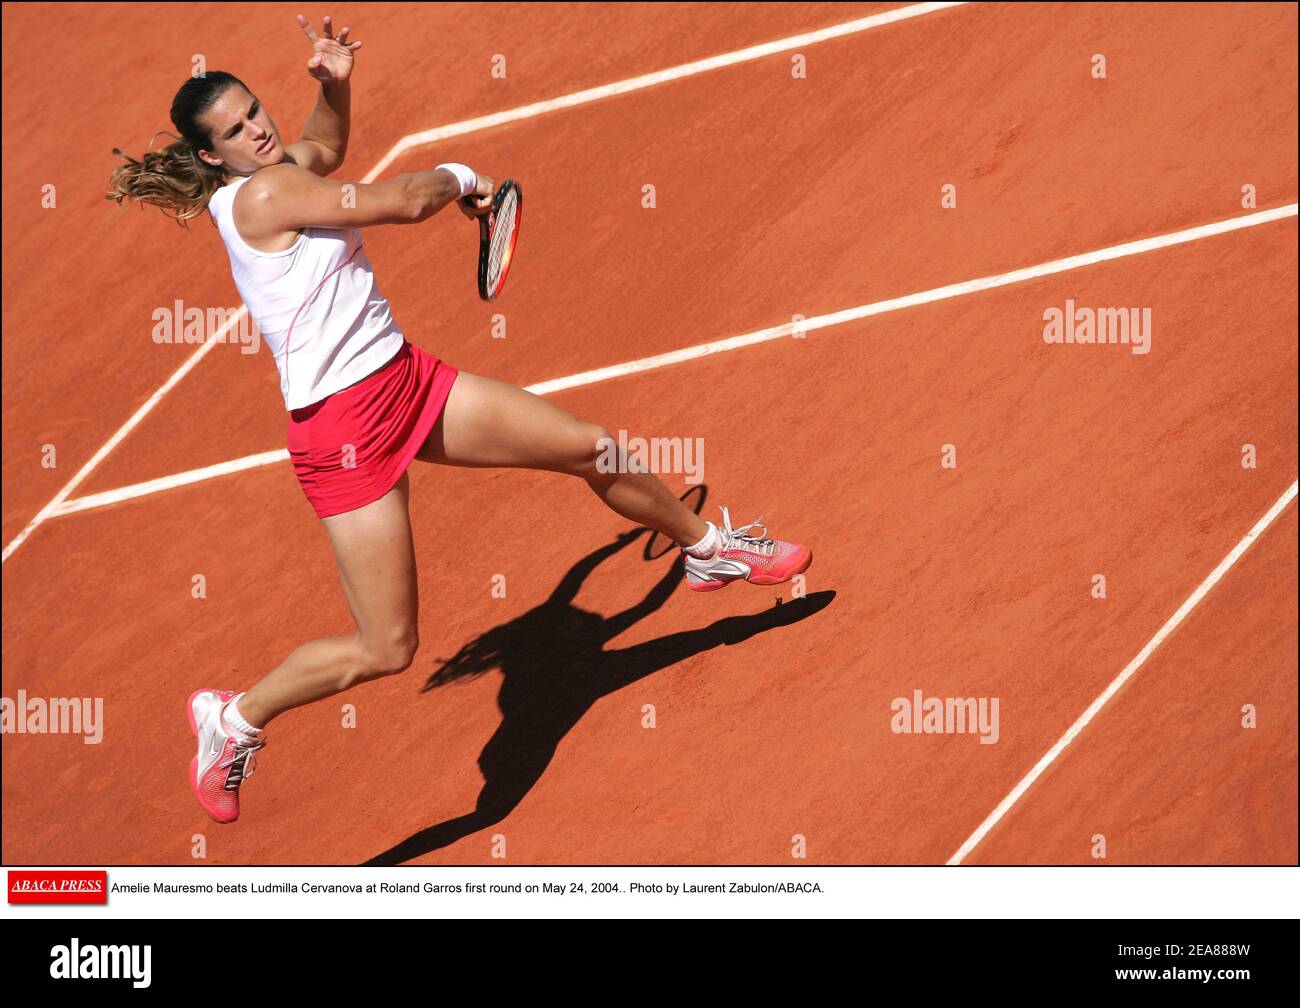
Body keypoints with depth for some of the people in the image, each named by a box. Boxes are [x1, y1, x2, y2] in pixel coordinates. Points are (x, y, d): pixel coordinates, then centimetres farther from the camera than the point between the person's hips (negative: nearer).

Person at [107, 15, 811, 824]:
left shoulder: (286, 171, 7)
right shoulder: (262, 193, -20)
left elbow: (327, 145, 32)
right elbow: (408, 201, -23)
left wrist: (335, 82, 10)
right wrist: (460, 176, 0)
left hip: (408, 379, 9)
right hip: (346, 428, -9)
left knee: (593, 449, 11)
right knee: (387, 651, -7)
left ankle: (709, 548, 38)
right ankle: (234, 719, 16)